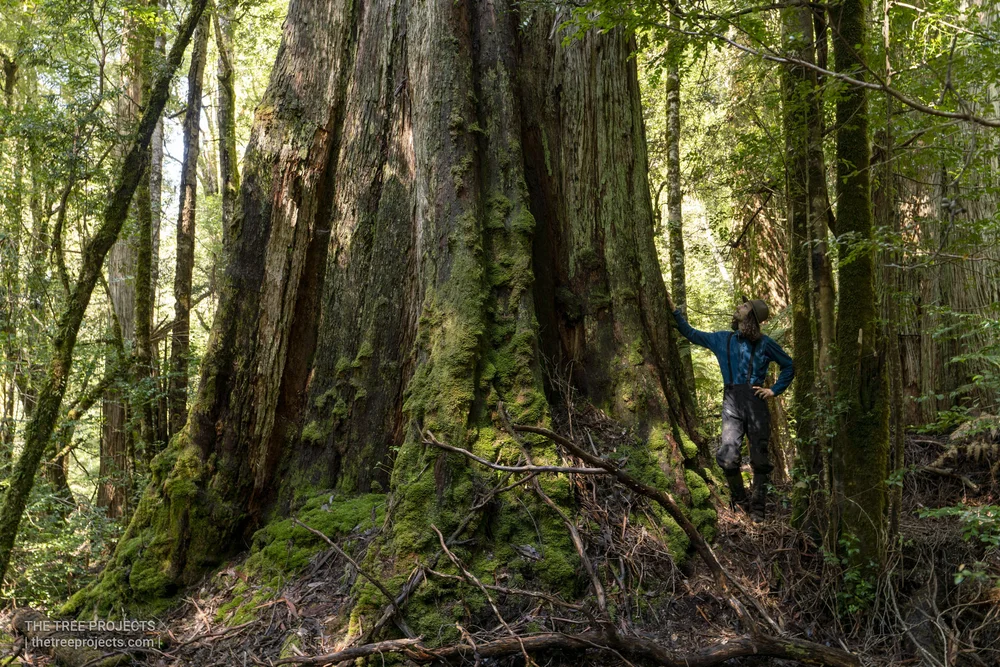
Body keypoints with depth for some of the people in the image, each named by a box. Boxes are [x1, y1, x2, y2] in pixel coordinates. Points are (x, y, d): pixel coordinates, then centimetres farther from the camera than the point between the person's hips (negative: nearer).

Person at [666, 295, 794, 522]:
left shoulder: (764, 343, 8)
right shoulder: (722, 339, 17)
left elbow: (789, 366, 15)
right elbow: (690, 333, 25)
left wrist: (774, 390, 4)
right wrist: (674, 309, 22)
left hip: (755, 402, -1)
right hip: (731, 403, 2)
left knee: (760, 459, 0)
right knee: (727, 457, -13)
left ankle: (757, 509, 8)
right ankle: (740, 501, 7)